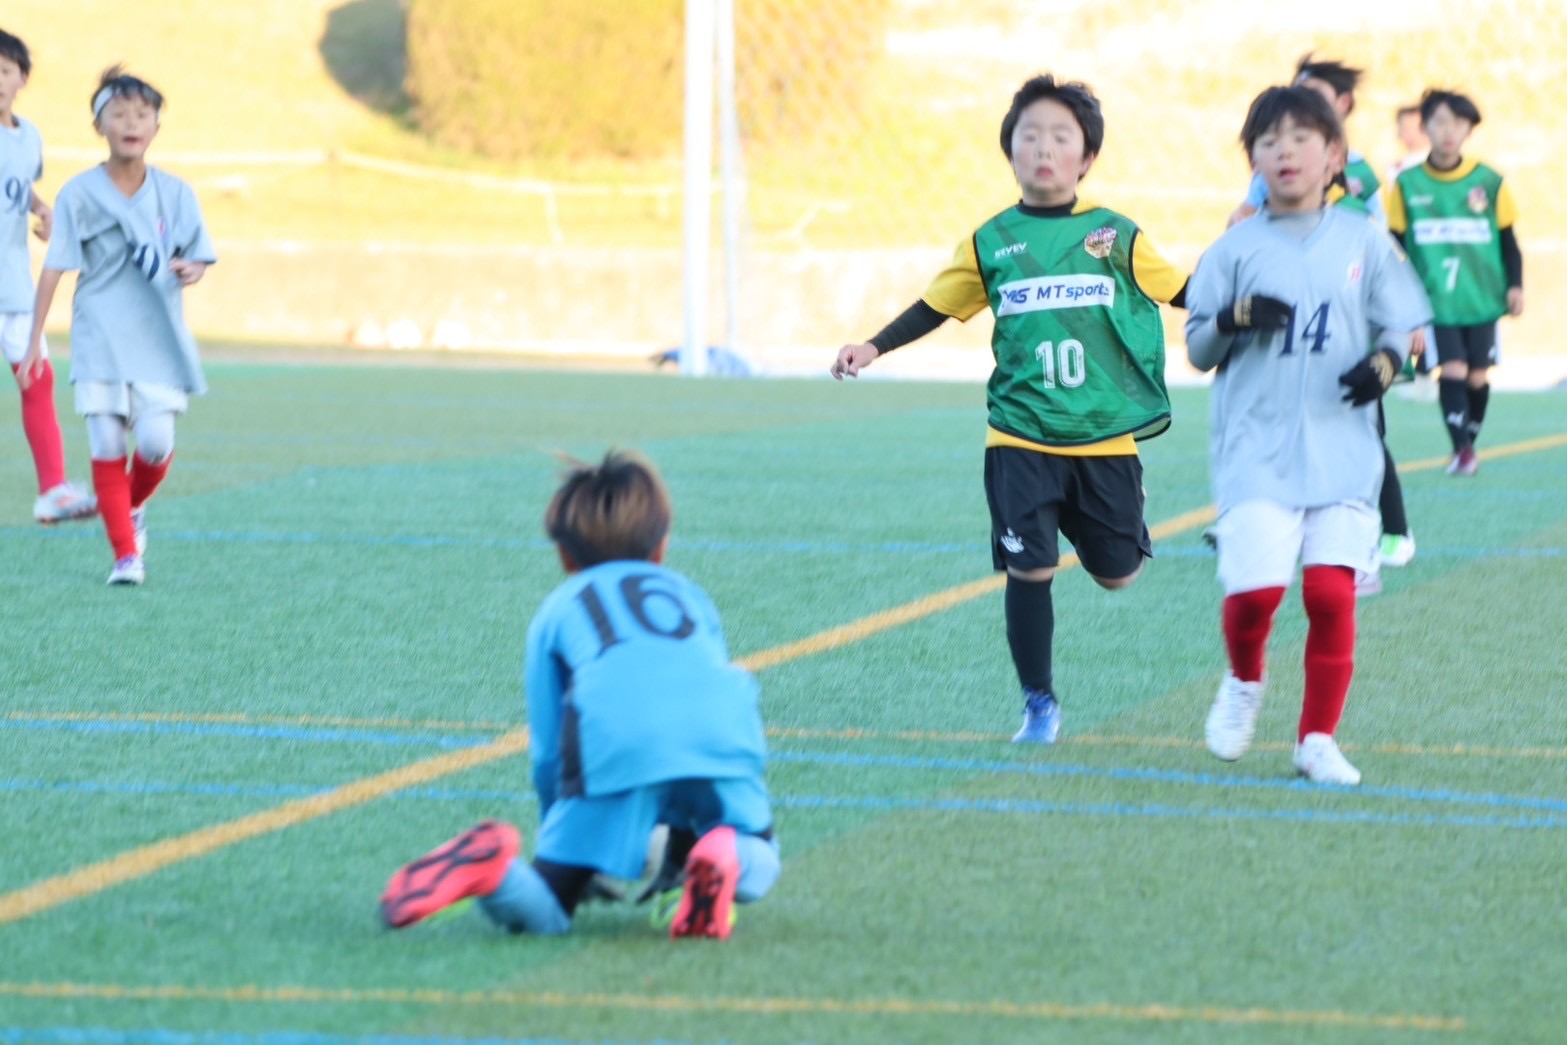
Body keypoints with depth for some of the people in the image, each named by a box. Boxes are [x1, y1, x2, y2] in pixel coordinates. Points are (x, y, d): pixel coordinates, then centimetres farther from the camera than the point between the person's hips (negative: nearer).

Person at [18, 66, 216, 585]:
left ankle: (133, 505, 24)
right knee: (107, 445, -6)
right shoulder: (79, 195, -3)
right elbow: (53, 269, -2)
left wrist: (190, 270, -14)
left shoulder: (175, 194, 3)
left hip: (158, 337, 1)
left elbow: (198, 257, 11)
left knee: (155, 443, -9)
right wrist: (35, 342, -3)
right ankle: (126, 554, 5)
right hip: (99, 338, -1)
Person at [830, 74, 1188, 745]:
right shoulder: (991, 243, 2)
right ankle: (1039, 704, 9)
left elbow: (1183, 293, 9)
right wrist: (873, 349, 3)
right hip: (1020, 438, 0)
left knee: (1116, 572, 6)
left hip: (1105, 437, 0)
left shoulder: (1116, 236, 0)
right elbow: (935, 306, 11)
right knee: (1028, 568, -8)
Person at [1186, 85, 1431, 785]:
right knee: (1256, 586, -13)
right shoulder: (1235, 249, 4)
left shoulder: (1364, 241, 6)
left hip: (1341, 448, 1)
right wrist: (1236, 319, -13)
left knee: (1331, 592, -7)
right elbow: (1197, 349, 8)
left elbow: (1405, 324, 11)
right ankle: (1244, 683, 20)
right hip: (1256, 449, -1)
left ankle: (1318, 739, 7)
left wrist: (1386, 362, -11)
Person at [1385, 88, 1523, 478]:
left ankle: (1469, 443, 23)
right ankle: (1461, 449, -9)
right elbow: (1395, 244, 6)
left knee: (1478, 375, 4)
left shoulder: (1489, 182, 0)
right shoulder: (1407, 185, 0)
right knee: (1452, 369, -13)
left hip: (1481, 300, 1)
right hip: (1434, 300, -1)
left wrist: (1514, 286, -1)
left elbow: (1508, 240, 7)